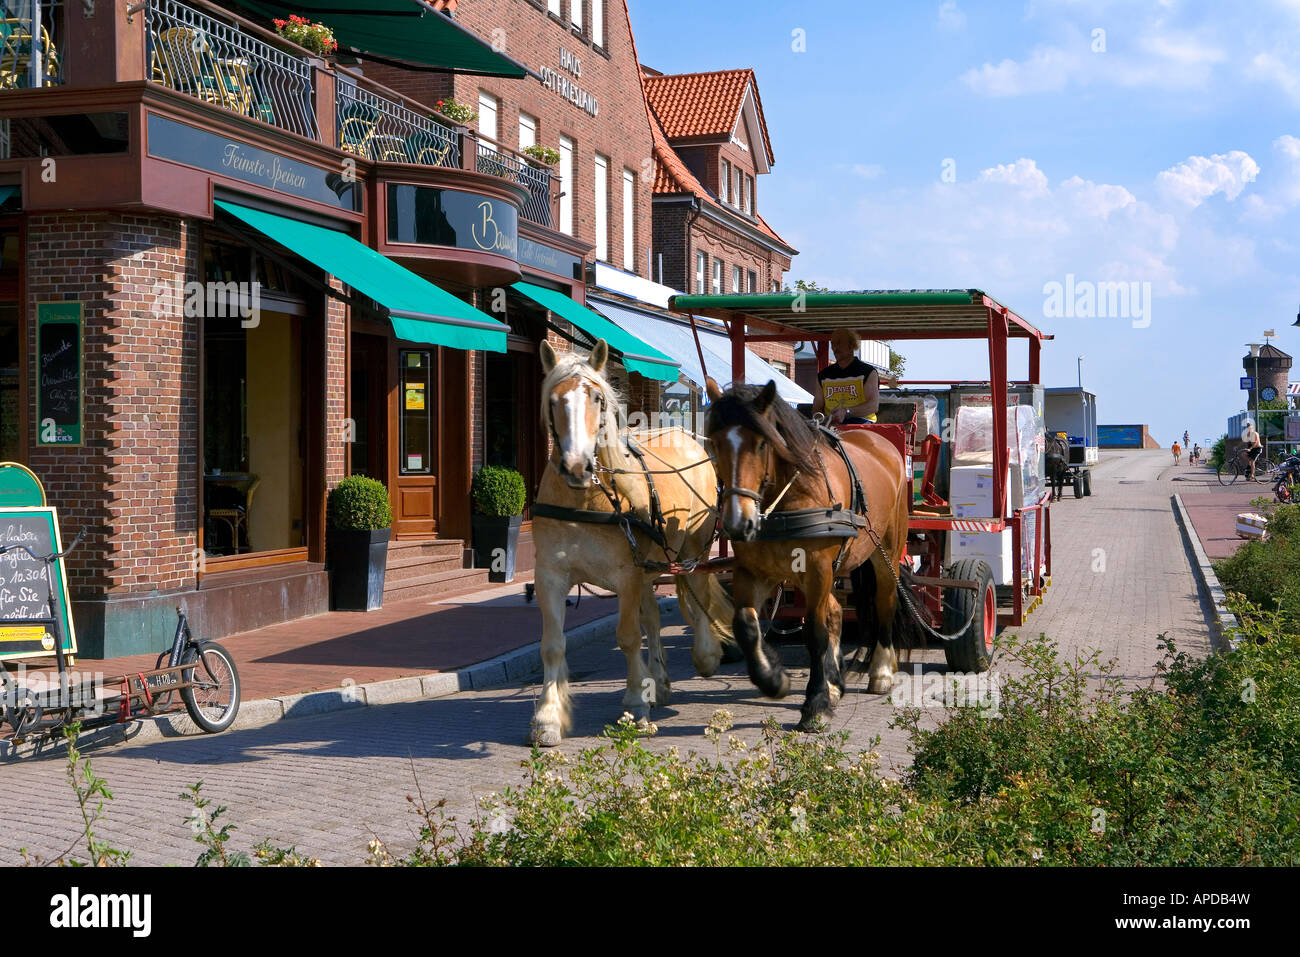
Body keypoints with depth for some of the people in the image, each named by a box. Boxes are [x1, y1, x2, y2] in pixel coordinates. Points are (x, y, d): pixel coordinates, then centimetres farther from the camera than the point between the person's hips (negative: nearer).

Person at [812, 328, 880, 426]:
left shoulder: (868, 372, 9)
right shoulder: (823, 375, 21)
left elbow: (874, 405, -5)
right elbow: (817, 408, 20)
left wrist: (846, 412, -22)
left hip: (859, 421, -3)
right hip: (830, 424, 3)